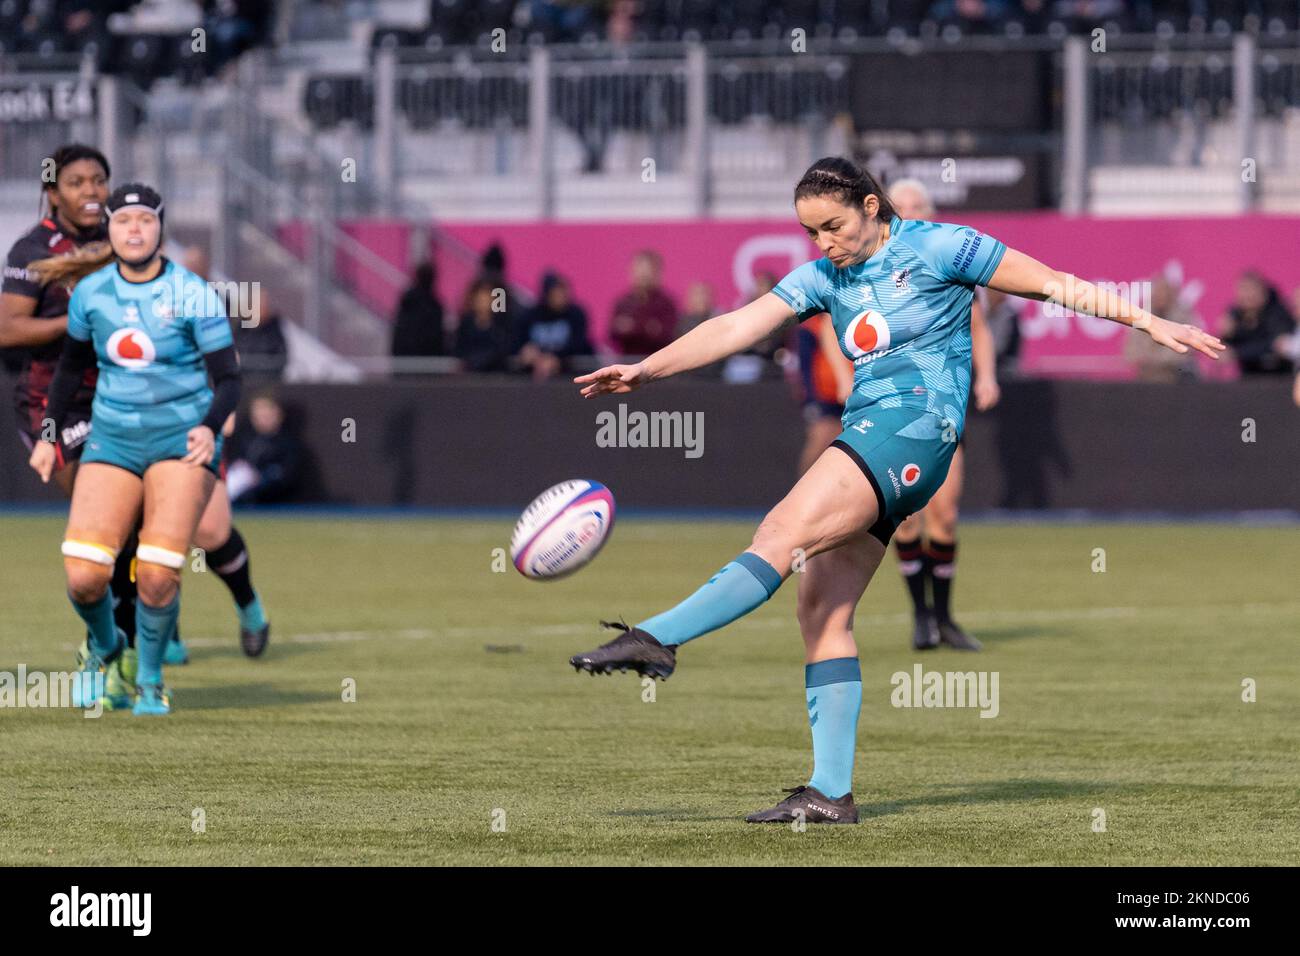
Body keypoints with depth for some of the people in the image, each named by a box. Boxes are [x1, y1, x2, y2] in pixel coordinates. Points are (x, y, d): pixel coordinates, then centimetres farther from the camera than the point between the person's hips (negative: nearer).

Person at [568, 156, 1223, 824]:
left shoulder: (936, 248, 0)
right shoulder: (821, 279, 17)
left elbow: (1058, 286, 3)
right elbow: (736, 328, 9)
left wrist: (1152, 323, 0)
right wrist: (647, 369, -3)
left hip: (916, 425, -8)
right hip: (865, 437, 8)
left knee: (785, 533, -23)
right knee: (820, 604, -2)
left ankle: (656, 639, -35)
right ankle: (830, 794, -4)